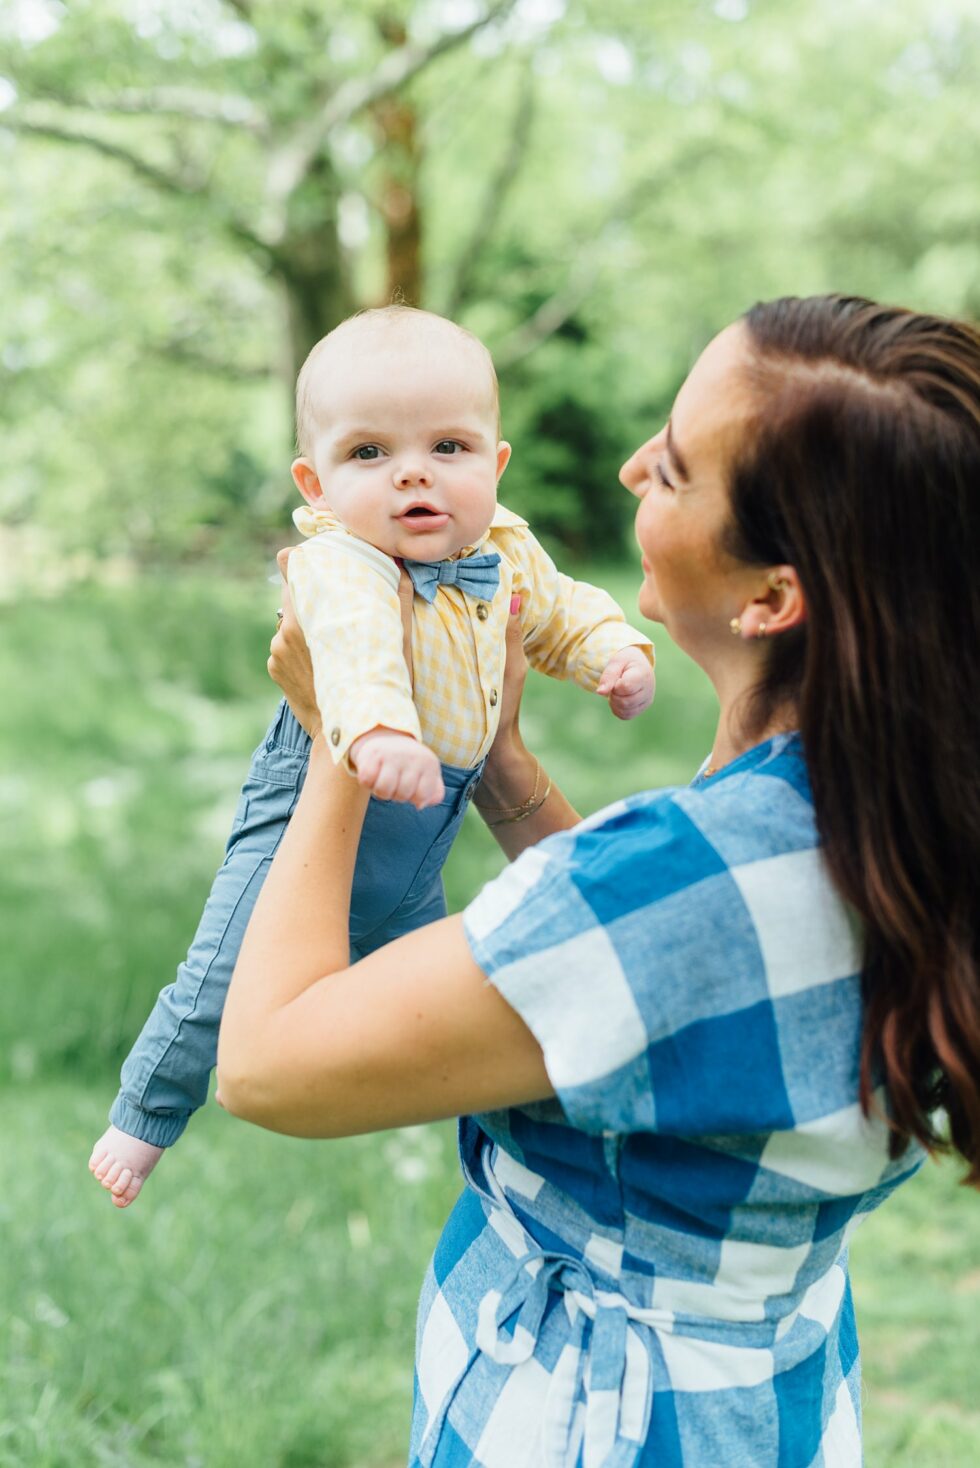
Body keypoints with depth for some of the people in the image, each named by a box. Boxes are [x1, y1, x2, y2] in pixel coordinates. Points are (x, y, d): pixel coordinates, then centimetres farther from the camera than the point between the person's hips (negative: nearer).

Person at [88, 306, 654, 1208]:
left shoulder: (508, 552, -4)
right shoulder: (341, 564, -30)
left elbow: (562, 615, 14)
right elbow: (354, 638, -51)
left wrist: (619, 655, -5)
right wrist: (377, 729, -71)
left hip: (420, 837, 7)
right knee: (229, 988, -7)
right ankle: (146, 1115, 17)